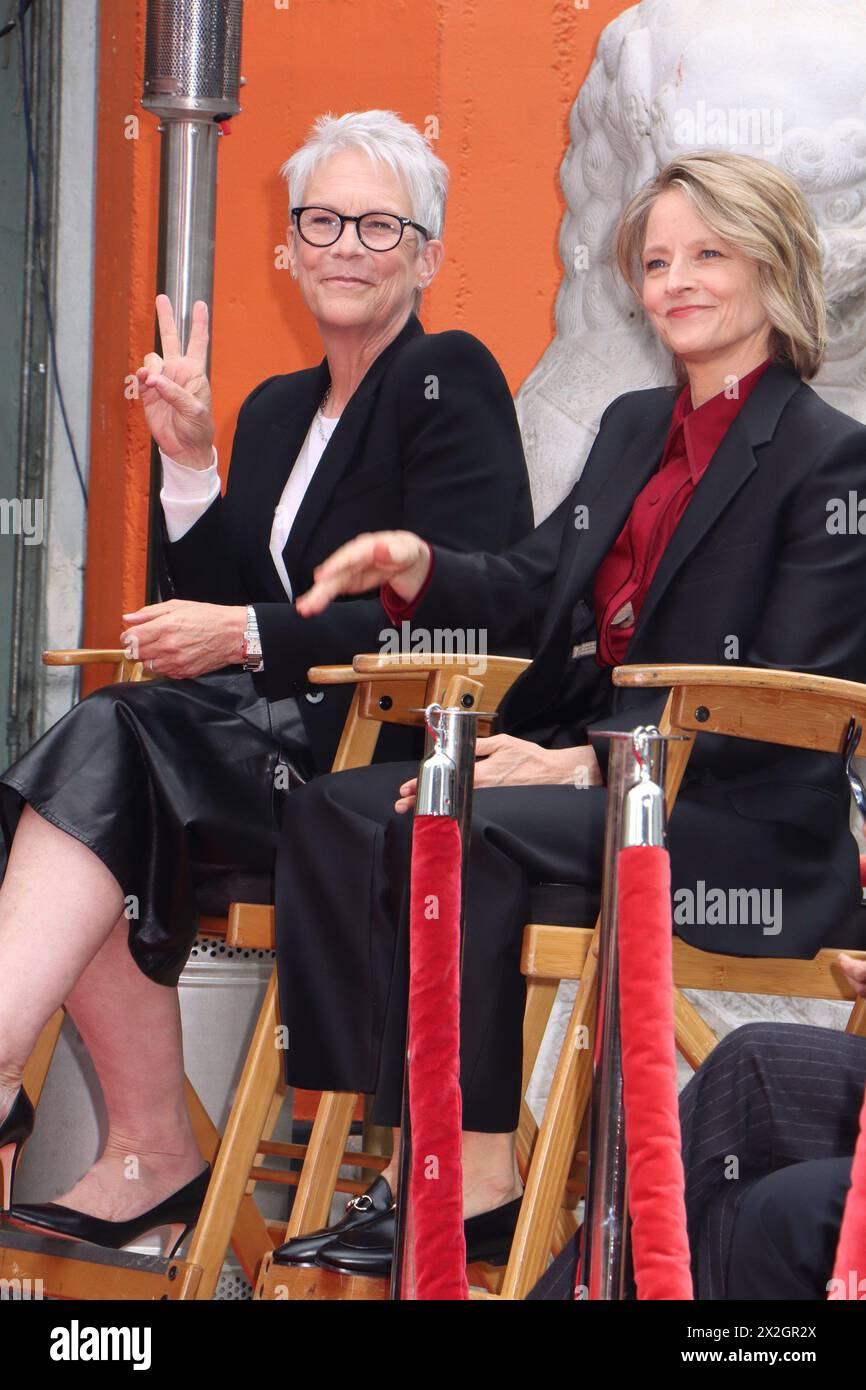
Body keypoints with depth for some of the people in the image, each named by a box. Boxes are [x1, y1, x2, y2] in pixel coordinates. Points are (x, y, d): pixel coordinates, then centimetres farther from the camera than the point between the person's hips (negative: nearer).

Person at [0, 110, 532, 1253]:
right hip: (287, 743, 7)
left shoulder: (452, 382, -1)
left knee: (111, 752, -28)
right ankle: (150, 1157, -23)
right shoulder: (275, 409, 21)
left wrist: (249, 639, -15)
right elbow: (217, 606, 16)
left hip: (401, 766, -7)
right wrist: (191, 465, 4)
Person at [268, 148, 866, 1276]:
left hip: (746, 822, -8)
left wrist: (589, 763, -22)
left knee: (456, 834, -31)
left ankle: (480, 1179, -23)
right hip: (594, 774, 8)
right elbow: (532, 597, 17)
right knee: (334, 813, -12)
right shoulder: (633, 428, 18)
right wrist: (418, 571, -5)